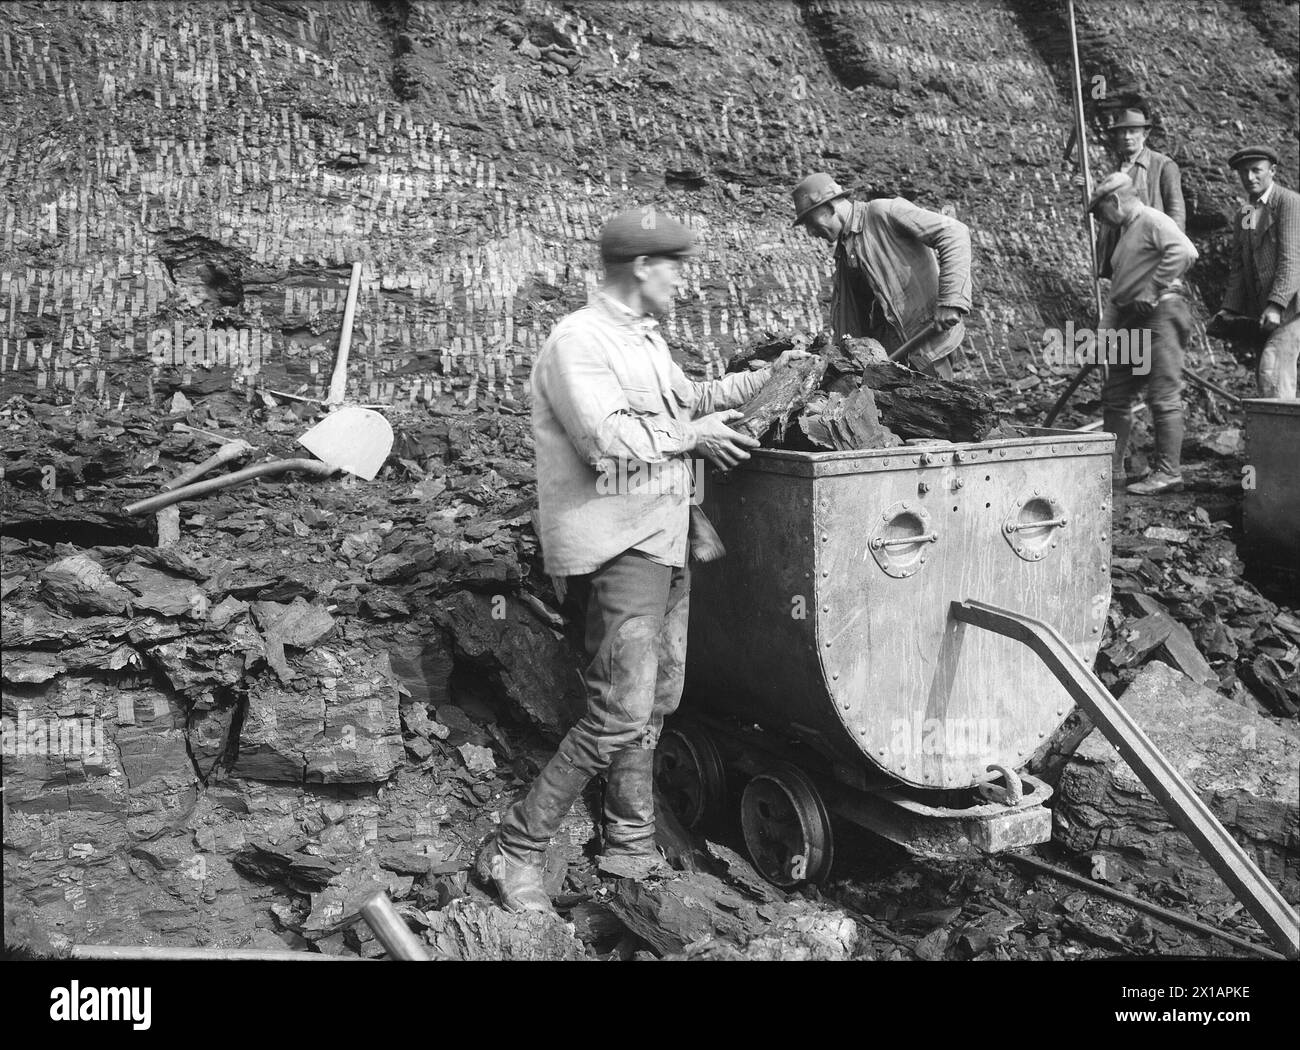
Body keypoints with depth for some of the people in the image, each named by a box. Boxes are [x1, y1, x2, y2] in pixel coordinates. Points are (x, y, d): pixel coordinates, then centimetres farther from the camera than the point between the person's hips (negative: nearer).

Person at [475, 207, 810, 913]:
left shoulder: (646, 339, 19)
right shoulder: (579, 341, -13)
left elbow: (687, 399, 33)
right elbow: (608, 440, -25)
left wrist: (763, 377, 25)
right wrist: (690, 436, -14)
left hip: (663, 544, 10)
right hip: (616, 547, -10)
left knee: (656, 703, 15)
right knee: (621, 715, -14)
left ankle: (631, 847, 29)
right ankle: (514, 851, -3)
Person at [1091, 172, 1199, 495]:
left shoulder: (1152, 220, -7)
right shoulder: (1126, 231, 23)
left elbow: (1185, 252, -26)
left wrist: (1154, 288, -21)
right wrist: (1106, 330, 14)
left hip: (1160, 313, -10)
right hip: (1133, 322, 10)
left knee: (1164, 396, -8)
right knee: (1115, 395, 11)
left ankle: (1169, 473, -5)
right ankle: (1110, 468, 19)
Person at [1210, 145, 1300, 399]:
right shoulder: (1244, 216, 19)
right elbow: (1238, 266, 15)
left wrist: (1276, 305, -24)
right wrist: (1230, 310, 4)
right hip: (1259, 310, 8)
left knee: (1271, 371, -18)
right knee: (1264, 378, 7)